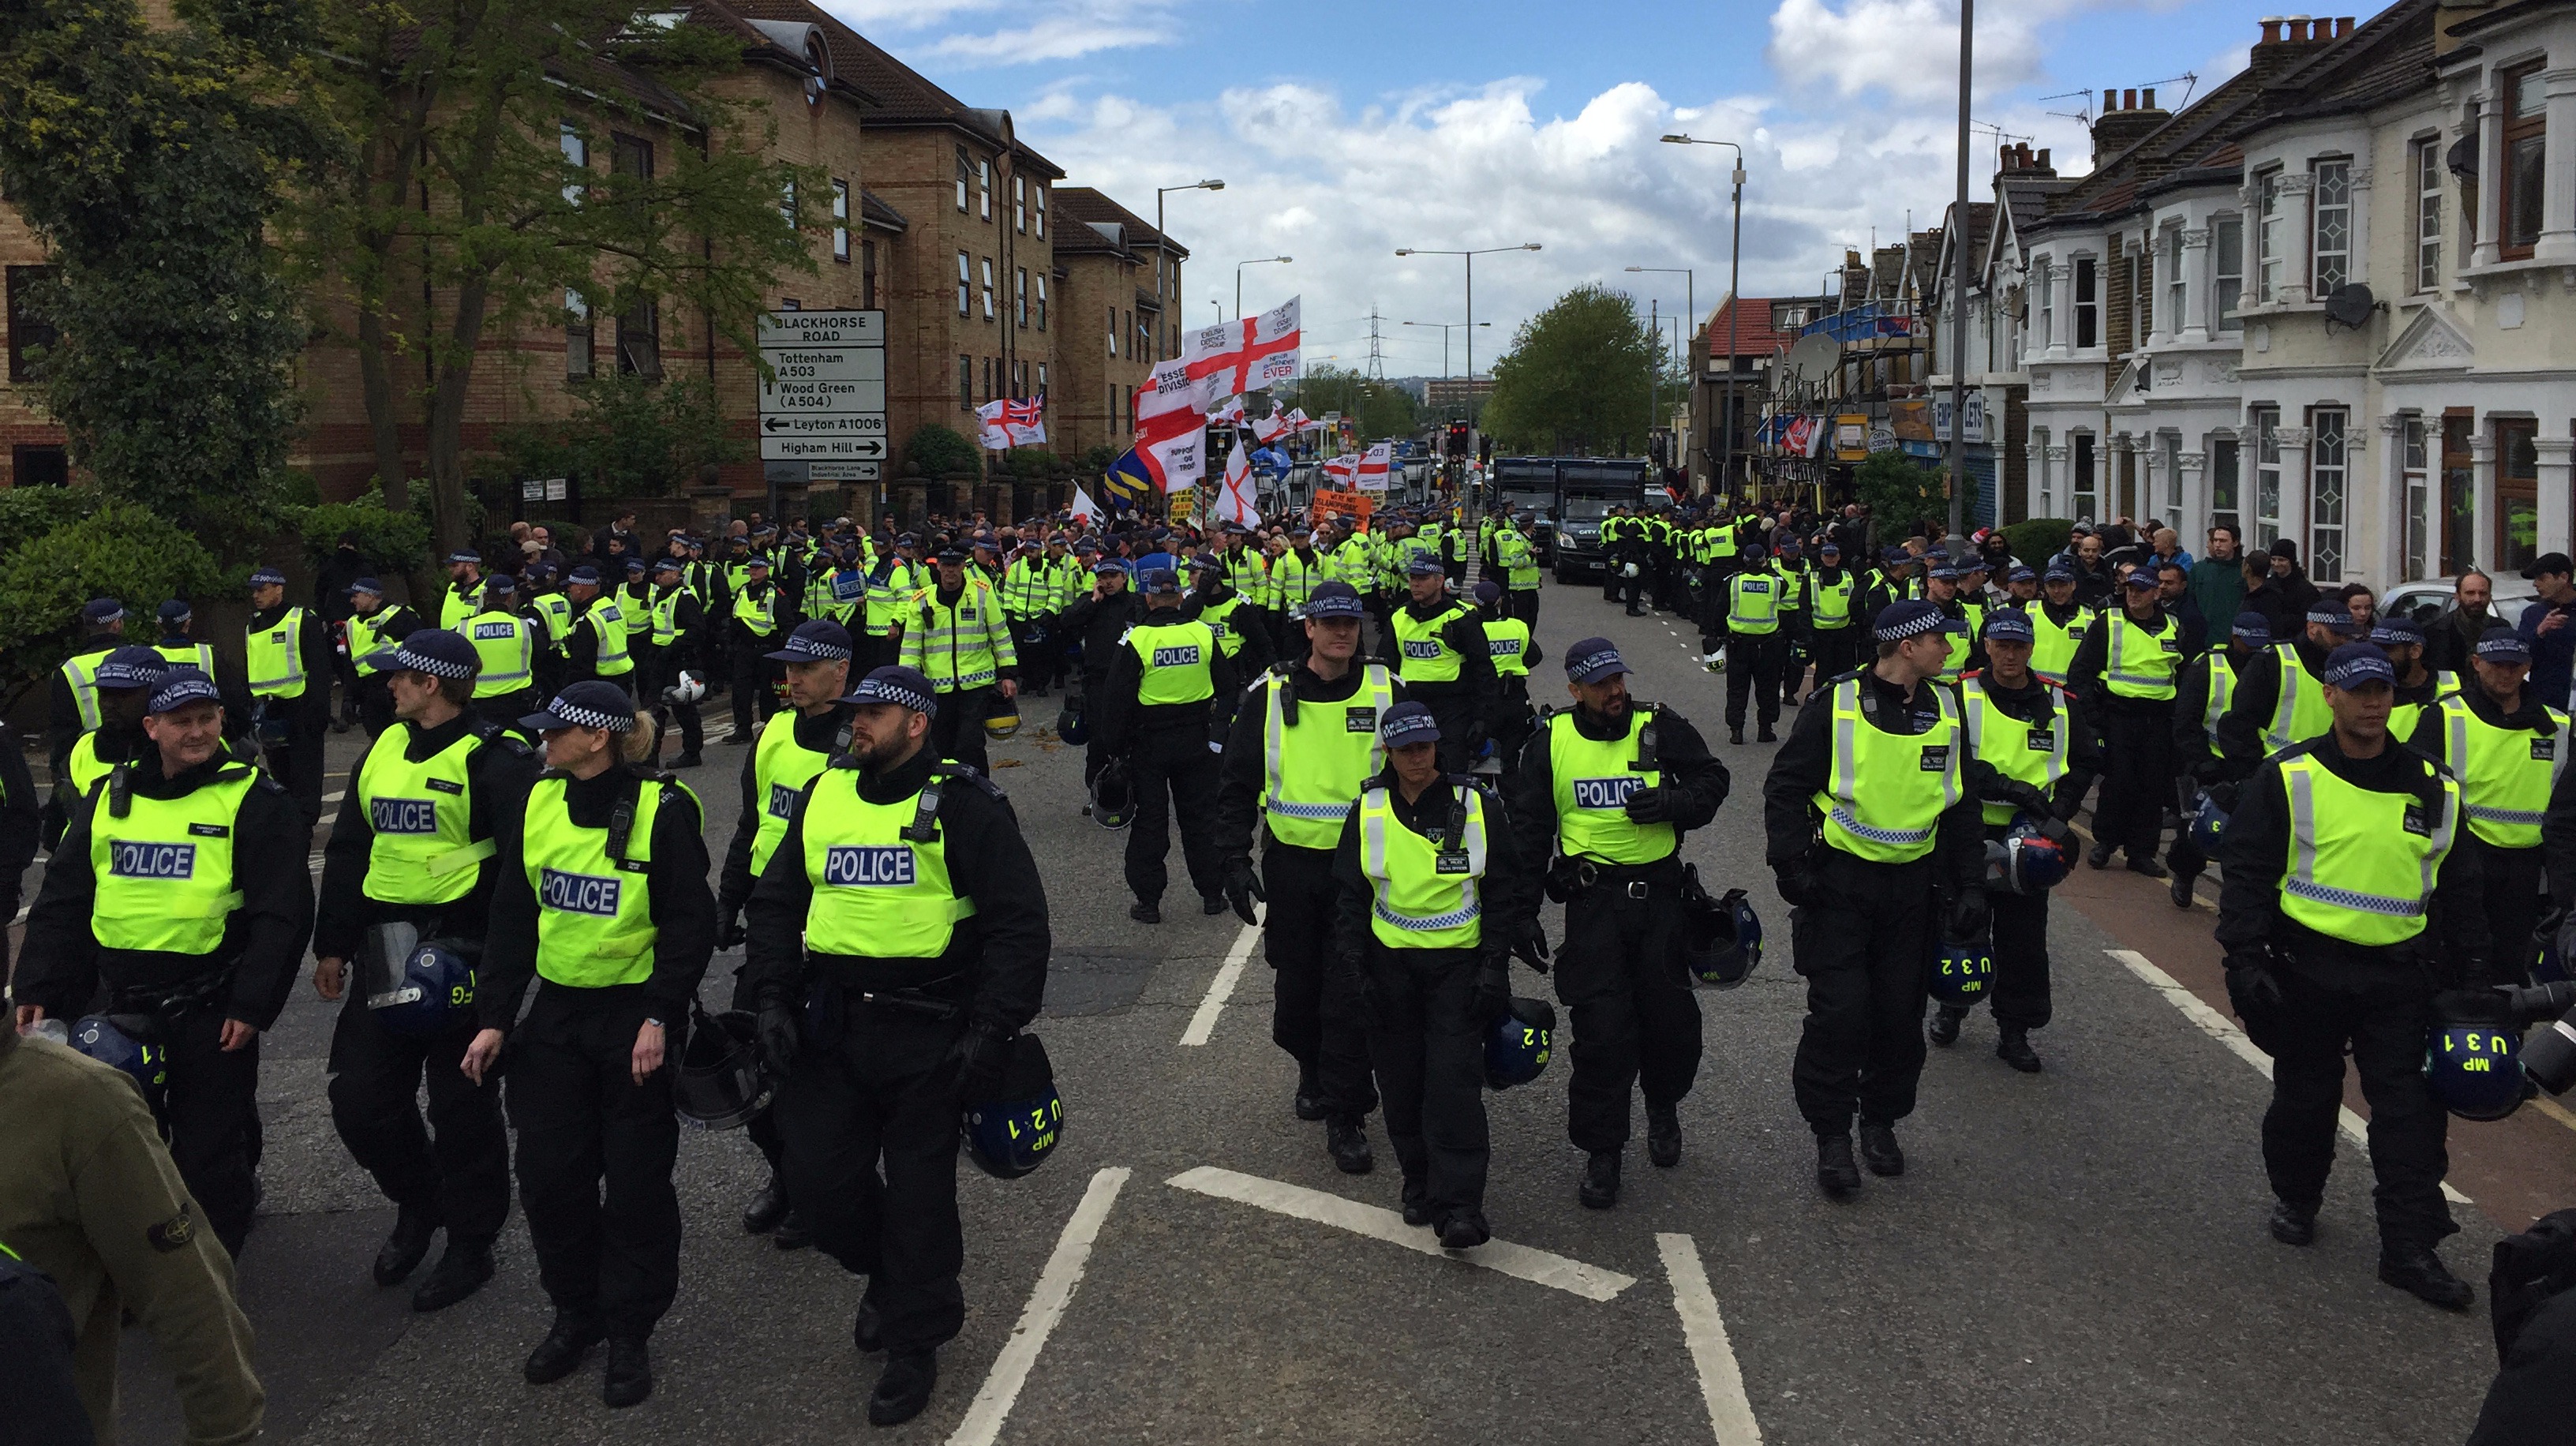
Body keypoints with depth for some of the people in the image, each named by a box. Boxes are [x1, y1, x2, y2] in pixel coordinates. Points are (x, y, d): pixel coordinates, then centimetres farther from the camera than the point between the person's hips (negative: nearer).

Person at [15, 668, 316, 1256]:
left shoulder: (253, 800, -6)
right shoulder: (107, 798, 8)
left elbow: (283, 913, -10)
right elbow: (60, 903, 12)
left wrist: (253, 1005, -15)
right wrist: (41, 989, 5)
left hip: (210, 1012, -5)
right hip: (123, 1008, 5)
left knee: (209, 1148, 1)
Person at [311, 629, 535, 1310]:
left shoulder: (496, 759, -12)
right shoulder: (382, 750, 12)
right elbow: (348, 852, 18)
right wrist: (332, 945, 17)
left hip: (463, 955, -7)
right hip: (384, 952, 7)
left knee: (462, 1107, 2)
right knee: (359, 1098, 9)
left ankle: (470, 1243, 19)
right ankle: (418, 1203, 34)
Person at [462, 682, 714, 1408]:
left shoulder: (661, 810, -13)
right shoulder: (538, 804, 4)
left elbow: (691, 924, -12)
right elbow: (512, 917, 7)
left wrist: (659, 1018, -19)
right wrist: (495, 1017, 3)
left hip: (636, 1017, -5)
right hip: (556, 1014, 5)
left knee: (635, 1179, 3)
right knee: (548, 1171, 6)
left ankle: (630, 1332, 17)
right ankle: (576, 1312, 26)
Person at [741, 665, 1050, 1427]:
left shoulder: (963, 805, -7)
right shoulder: (821, 796, 8)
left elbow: (1019, 924, -9)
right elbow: (775, 902, 15)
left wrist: (991, 1032, -15)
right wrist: (773, 999, 4)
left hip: (928, 1034, -4)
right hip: (829, 1027, 5)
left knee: (919, 1193, 4)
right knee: (820, 1179, 5)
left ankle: (915, 1343, 22)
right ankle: (886, 1276, 36)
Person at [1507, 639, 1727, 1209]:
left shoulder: (1660, 727, 0)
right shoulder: (1552, 740, 0)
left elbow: (1712, 781, 8)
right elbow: (1529, 827, 5)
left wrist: (1672, 804, -14)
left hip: (1659, 891, 1)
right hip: (1592, 898, -1)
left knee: (1670, 1013, 7)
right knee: (1600, 1028, -5)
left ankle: (1663, 1106, 39)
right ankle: (1601, 1153, 8)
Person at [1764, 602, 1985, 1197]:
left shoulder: (1945, 712, 6)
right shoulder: (1836, 705, -10)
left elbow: (1963, 806, 14)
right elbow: (1786, 787, -5)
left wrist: (1970, 886, 9)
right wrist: (1791, 862, -15)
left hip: (1913, 885, 5)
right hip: (1840, 882, -4)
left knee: (1900, 1013, 9)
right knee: (1839, 1013, -5)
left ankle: (1881, 1120, 27)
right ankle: (1832, 1134, 8)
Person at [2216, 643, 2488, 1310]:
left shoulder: (2434, 788, 5)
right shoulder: (2287, 778, -5)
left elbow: (2461, 891, 14)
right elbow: (2246, 872, -4)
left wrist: (2471, 974, 10)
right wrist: (2244, 959, -12)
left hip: (2401, 975, 2)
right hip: (2308, 970, -2)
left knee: (2411, 1110, -1)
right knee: (2305, 1097, 11)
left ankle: (2410, 1249, 5)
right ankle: (2295, 1200, 34)